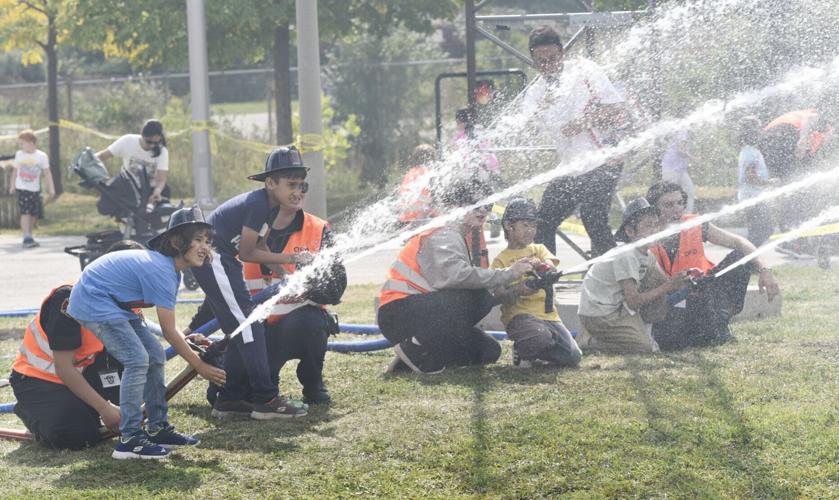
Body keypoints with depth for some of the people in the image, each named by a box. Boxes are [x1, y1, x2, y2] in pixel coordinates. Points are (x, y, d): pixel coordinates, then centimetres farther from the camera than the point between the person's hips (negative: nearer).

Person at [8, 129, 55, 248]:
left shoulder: (41, 156, -3)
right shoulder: (19, 155, 2)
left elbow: (47, 173, 2)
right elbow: (15, 170, 14)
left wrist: (51, 188, -1)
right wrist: (13, 185, 14)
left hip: (35, 190, 1)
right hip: (22, 189, -1)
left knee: (34, 214, 3)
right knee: (26, 213, -15)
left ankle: (29, 237, 17)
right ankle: (27, 238, -18)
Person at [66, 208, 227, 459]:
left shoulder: (170, 268, 6)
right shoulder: (160, 271, -25)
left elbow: (169, 327, 10)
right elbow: (169, 332, -21)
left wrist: (190, 341, -6)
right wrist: (200, 367, -14)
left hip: (113, 304, 10)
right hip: (93, 302, -10)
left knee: (155, 355, 8)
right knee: (137, 359, -18)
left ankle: (158, 428, 17)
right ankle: (129, 439, -17)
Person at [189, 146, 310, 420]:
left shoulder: (270, 205, 10)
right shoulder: (258, 203, -18)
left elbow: (260, 246, 17)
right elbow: (246, 253, -15)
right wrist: (289, 258, -10)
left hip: (221, 261, 10)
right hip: (212, 258, -10)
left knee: (239, 331, 13)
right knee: (248, 327, -12)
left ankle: (230, 400, 18)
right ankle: (266, 400, -13)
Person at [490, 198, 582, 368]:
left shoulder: (538, 249, 18)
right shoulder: (501, 260, 4)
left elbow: (552, 269, -3)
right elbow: (500, 297, -7)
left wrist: (541, 266, -27)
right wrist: (518, 291, -28)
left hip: (547, 314, 5)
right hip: (519, 314, -5)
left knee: (573, 357, -9)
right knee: (540, 336, -38)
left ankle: (533, 353, 18)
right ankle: (523, 352, -2)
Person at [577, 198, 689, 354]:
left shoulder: (648, 255, 6)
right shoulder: (626, 256, -23)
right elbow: (633, 300, -24)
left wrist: (679, 281, -13)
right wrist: (668, 286, -22)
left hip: (618, 306, 9)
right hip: (598, 315, -9)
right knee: (647, 349, -14)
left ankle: (642, 331, 8)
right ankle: (590, 340, -1)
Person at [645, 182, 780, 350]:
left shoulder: (694, 226, -8)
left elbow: (738, 242, -10)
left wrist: (764, 270, -24)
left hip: (703, 294, 4)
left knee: (741, 256, -13)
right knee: (667, 338, -39)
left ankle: (717, 327, -10)